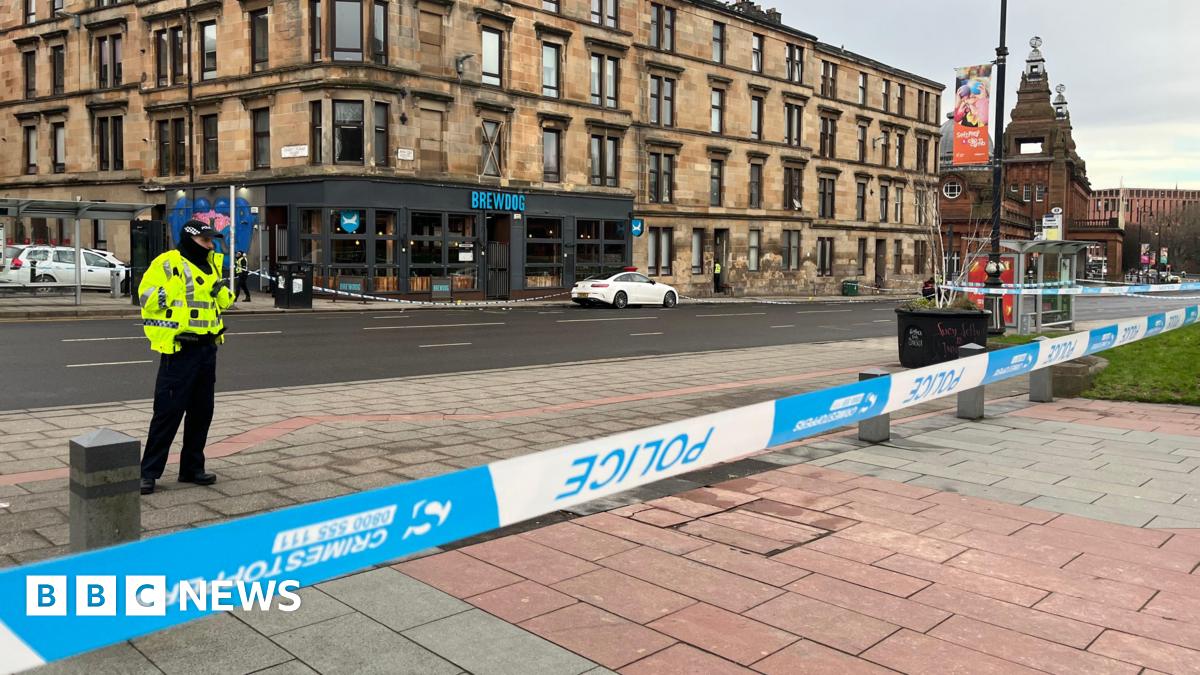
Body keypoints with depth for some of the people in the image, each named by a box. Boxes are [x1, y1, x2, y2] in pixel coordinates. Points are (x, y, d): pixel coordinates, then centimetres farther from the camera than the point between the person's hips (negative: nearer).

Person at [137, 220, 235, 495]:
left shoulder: (213, 263, 12)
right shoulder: (168, 263, -10)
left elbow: (225, 301, 20)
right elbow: (147, 298, -17)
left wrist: (223, 290, -1)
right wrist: (178, 283, -21)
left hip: (207, 348, 7)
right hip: (179, 350, -7)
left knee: (202, 411, 12)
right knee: (168, 410, -5)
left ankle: (192, 467, 24)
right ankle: (149, 471, 5)